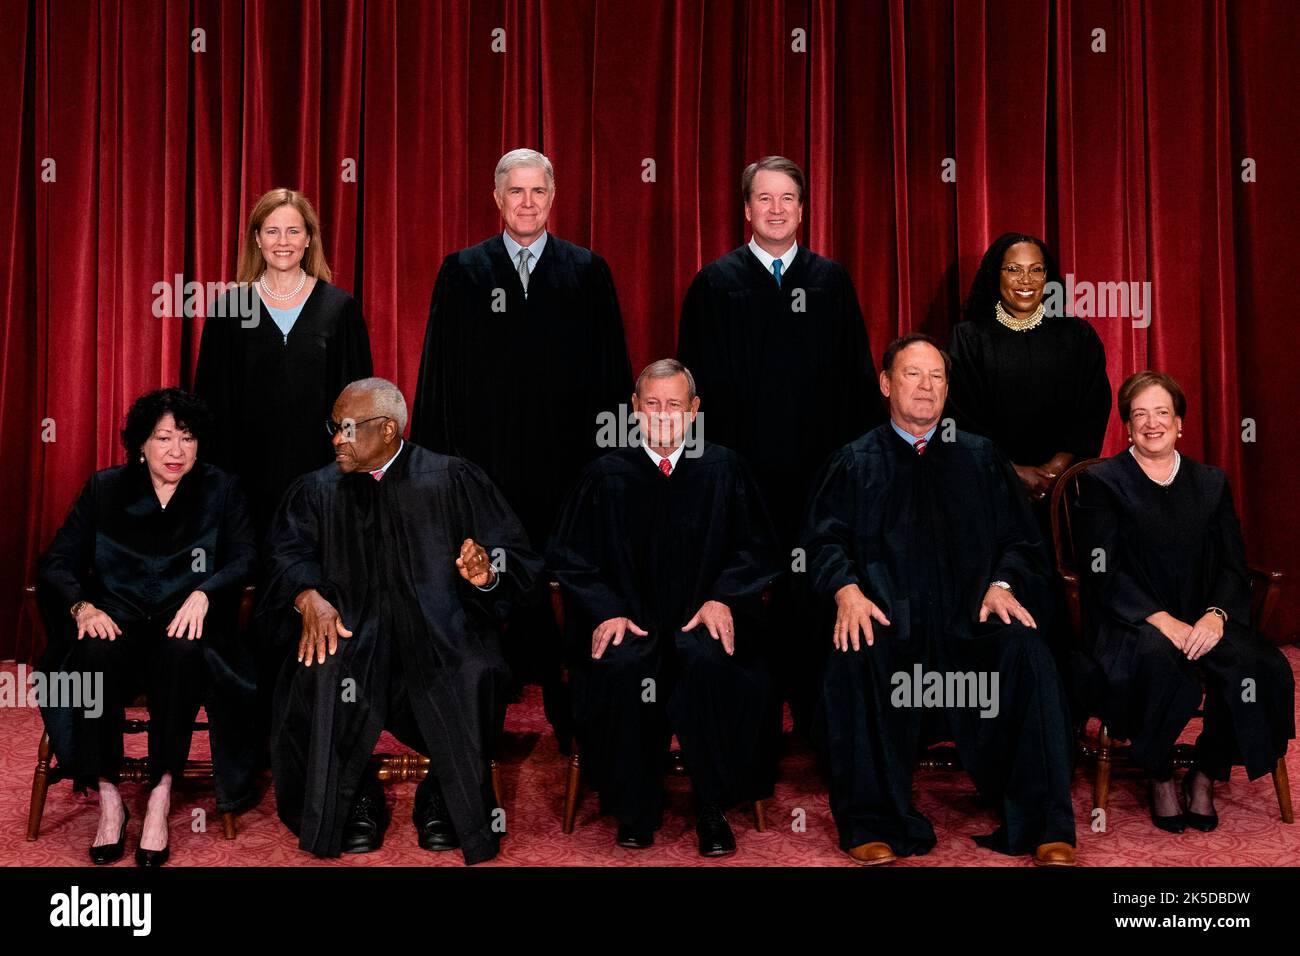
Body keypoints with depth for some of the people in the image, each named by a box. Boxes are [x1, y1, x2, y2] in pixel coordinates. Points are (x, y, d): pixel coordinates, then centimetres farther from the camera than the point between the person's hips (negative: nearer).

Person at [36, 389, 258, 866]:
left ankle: (160, 799, -29)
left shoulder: (221, 490, 7)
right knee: (95, 654, -34)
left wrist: (203, 593, -23)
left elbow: (244, 558, -3)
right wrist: (81, 606, -15)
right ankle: (109, 799, -26)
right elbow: (58, 562, 5)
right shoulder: (104, 489, 9)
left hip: (184, 625, -1)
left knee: (184, 654, -37)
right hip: (118, 620, 1)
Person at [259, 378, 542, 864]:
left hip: (440, 623, -1)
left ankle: (444, 801, -4)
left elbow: (515, 556, 4)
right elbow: (289, 555, 0)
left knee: (474, 674, -32)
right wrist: (309, 596, -21)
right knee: (318, 676, -31)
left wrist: (487, 573, -19)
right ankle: (355, 802, -5)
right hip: (349, 626, 2)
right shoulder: (316, 491, 17)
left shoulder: (452, 479, 10)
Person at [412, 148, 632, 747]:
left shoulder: (587, 271, 7)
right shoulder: (463, 271, 7)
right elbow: (439, 372, 6)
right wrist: (436, 458, 0)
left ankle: (567, 715, 16)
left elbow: (612, 371, 6)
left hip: (566, 456, 0)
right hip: (484, 458, 0)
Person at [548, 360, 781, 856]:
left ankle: (713, 811, -15)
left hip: (702, 619, 0)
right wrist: (606, 611, -9)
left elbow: (756, 550, 8)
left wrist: (722, 598, -10)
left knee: (708, 660, -34)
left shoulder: (723, 469, 7)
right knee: (622, 665, -33)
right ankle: (635, 810, -11)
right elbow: (569, 556, 7)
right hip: (629, 619, 0)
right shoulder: (606, 475, 7)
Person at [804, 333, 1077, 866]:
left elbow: (1018, 538, 14)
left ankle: (1045, 830, -19)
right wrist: (847, 591, -16)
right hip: (888, 621, -1)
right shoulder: (855, 462, 15)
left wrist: (1002, 585, -7)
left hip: (971, 621, 1)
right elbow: (827, 541, 4)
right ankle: (872, 827, -20)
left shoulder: (980, 457, 19)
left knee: (1026, 652, -29)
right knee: (853, 659, -33)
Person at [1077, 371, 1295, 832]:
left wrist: (1216, 614, -14)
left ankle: (1205, 777, -4)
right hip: (1131, 623, -3)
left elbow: (1233, 566, 8)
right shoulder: (1102, 482, 5)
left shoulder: (1211, 482, 17)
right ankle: (1160, 778, -10)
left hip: (1201, 621, 4)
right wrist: (1161, 620, -19)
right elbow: (1105, 573, -6)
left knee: (1259, 666, -28)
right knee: (1158, 660, -37)